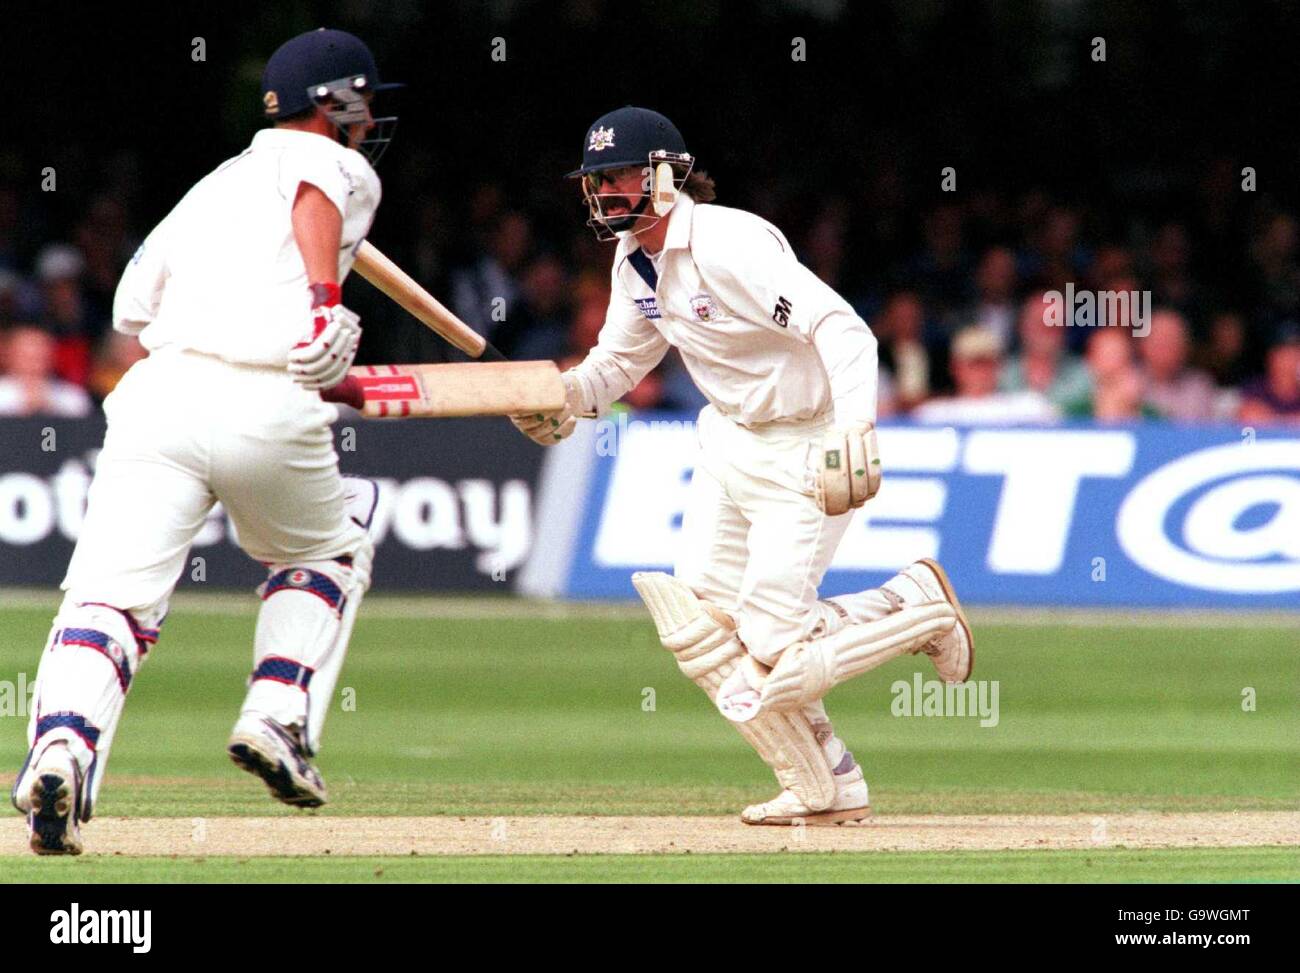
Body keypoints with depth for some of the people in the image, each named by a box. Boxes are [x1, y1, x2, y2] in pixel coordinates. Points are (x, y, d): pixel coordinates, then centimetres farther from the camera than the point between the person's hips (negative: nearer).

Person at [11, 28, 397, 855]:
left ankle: (61, 747, -35)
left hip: (159, 393, 3)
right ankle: (278, 719, 10)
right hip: (268, 411, -3)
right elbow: (313, 196, -11)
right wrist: (326, 302, -23)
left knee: (111, 594, -9)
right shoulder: (340, 167, 14)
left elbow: (134, 308, 26)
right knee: (331, 547, 26)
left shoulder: (213, 185, 30)